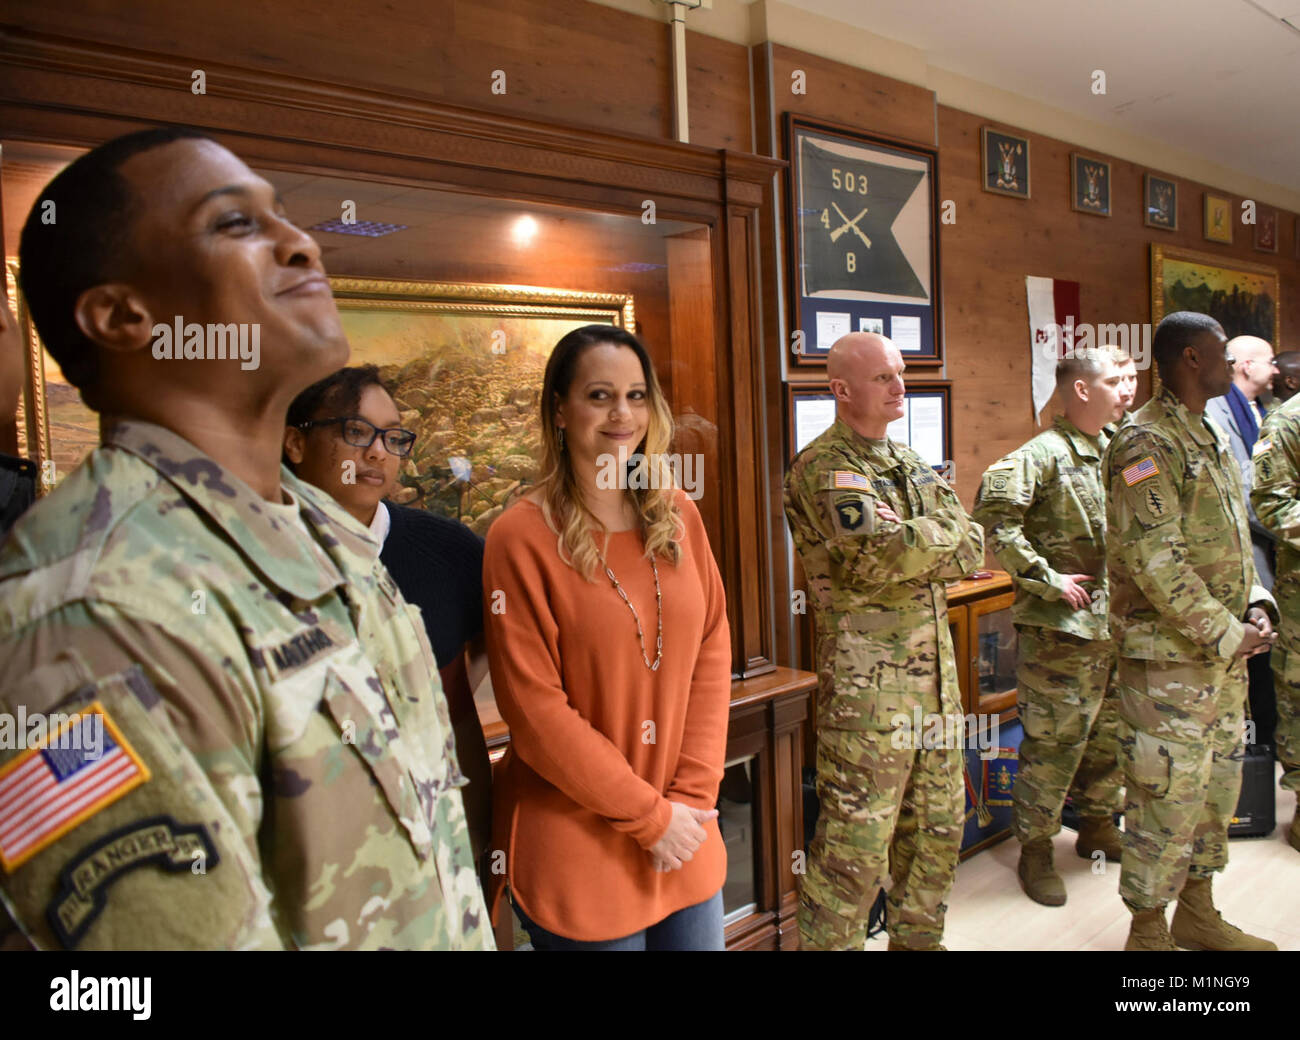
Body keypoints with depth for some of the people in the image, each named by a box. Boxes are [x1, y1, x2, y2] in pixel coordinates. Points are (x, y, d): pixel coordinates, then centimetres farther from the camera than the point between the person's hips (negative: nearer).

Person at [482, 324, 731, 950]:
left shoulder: (678, 516, 2)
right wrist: (649, 816, -12)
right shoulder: (520, 536, -13)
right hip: (576, 848, -4)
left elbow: (712, 650, 3)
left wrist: (693, 793, -5)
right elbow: (535, 707, -15)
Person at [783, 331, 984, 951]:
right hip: (866, 679, -8)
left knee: (938, 828, 19)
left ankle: (918, 937, 36)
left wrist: (910, 539, -12)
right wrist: (942, 535, -7)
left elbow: (971, 552, 7)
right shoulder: (824, 468, -11)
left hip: (936, 670, 8)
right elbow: (883, 553, -25)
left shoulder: (913, 465, 16)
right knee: (856, 843, -2)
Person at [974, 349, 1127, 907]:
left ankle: (1097, 826, 37)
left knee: (1111, 732, 18)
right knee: (1054, 741, -2)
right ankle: (1035, 850, 13)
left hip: (1118, 624, 8)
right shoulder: (1043, 454, -13)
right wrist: (1045, 578, -20)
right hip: (1062, 628, -8)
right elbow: (994, 516, -23)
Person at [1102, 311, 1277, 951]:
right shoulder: (1145, 444, -16)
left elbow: (1236, 537, 19)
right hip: (1168, 659, -10)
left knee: (1217, 787, 19)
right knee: (1168, 796, -1)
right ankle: (1148, 932, 15)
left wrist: (1257, 607, 4)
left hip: (1225, 657, 10)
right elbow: (1155, 560, -23)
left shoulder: (1211, 437, 14)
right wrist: (1225, 634, -17)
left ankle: (1197, 915, 35)